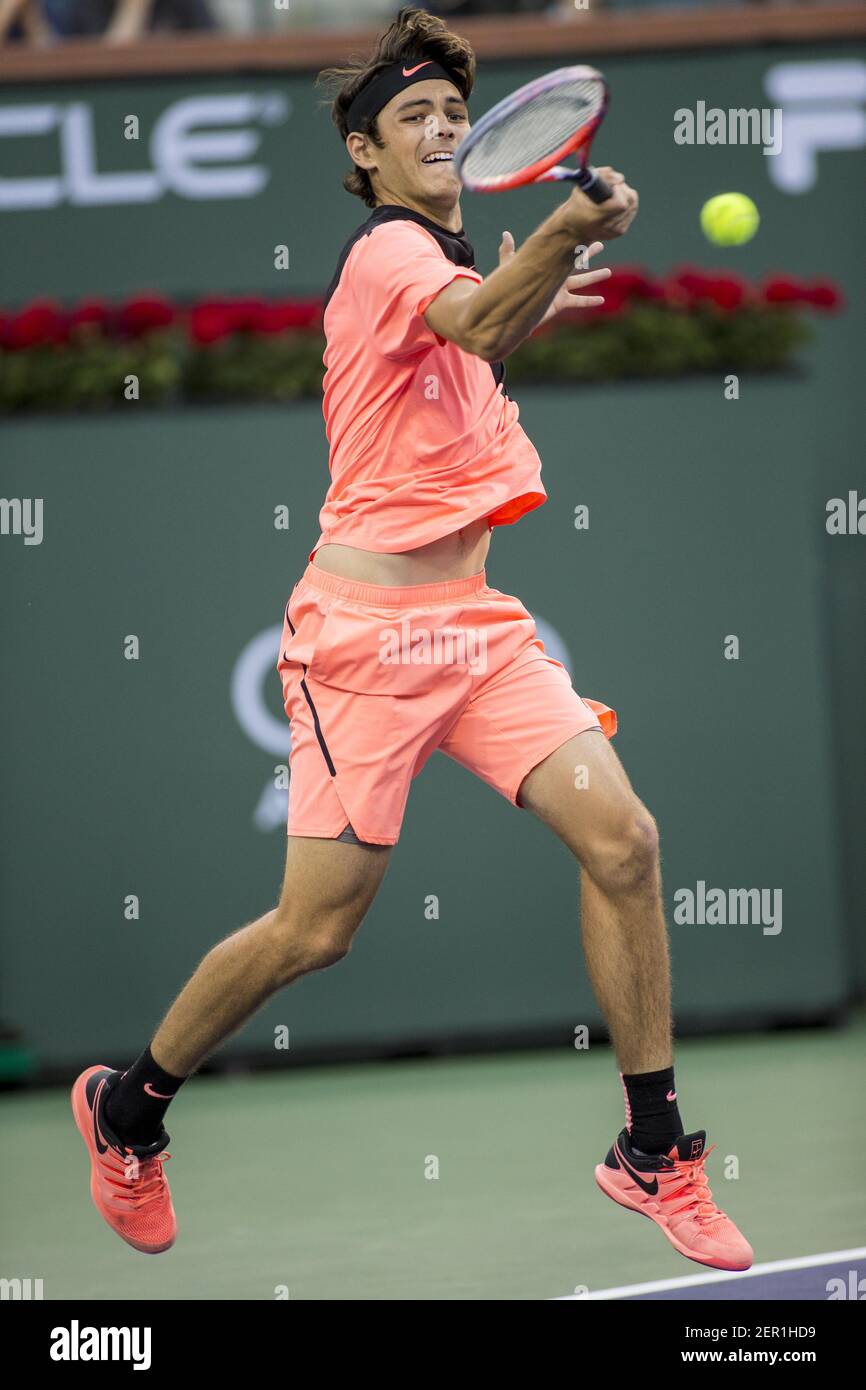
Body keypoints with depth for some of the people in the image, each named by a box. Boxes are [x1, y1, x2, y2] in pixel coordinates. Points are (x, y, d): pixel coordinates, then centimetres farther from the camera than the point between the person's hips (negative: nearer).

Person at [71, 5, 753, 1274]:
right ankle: (127, 1110, 19)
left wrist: (541, 294, 25)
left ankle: (653, 1153, -1)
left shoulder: (452, 259, 16)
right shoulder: (385, 252, -10)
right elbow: (471, 324, -34)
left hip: (475, 621, 7)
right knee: (316, 929, -6)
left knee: (619, 835, -11)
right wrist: (561, 239, -52)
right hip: (368, 630, -7)